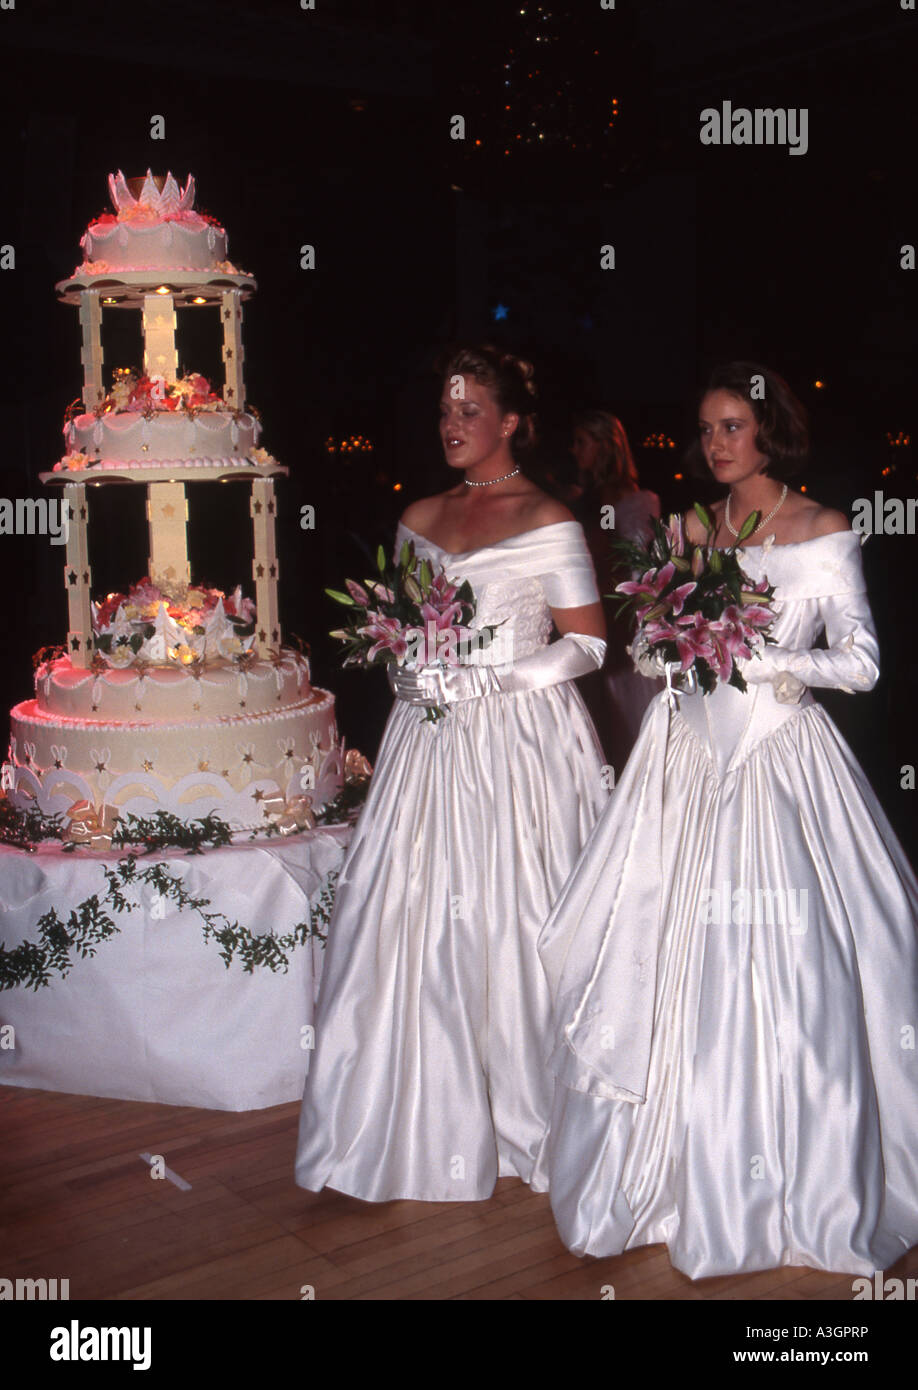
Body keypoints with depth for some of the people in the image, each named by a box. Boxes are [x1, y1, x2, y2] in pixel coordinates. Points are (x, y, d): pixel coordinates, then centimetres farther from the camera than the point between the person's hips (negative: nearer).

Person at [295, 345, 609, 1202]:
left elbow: (587, 644, -5)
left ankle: (515, 1117, 17)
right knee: (412, 919, 2)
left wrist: (486, 682, -13)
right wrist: (404, 669, -1)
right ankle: (426, 1121, 15)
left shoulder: (548, 523, -3)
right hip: (429, 743, 5)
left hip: (518, 741, -5)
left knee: (506, 921, -1)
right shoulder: (417, 519, 13)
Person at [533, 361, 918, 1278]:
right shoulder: (692, 527, 11)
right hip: (693, 754, 4)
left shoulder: (824, 533, -2)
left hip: (779, 756, -4)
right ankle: (672, 1171, 20)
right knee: (672, 954, 4)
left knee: (778, 970, -2)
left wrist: (771, 660, -14)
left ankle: (786, 1183, 15)